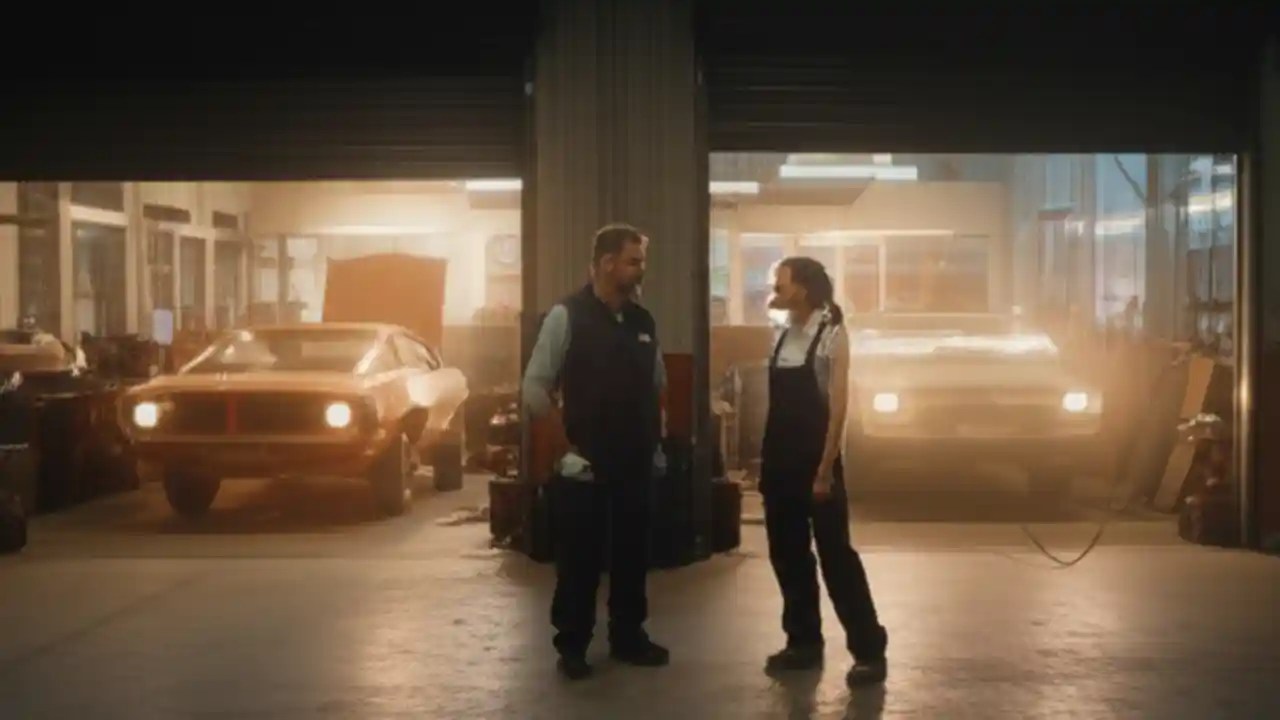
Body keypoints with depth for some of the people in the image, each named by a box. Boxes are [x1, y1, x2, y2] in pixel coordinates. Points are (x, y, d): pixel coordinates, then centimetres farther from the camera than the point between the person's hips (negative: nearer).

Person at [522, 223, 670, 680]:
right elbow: (534, 387, -9)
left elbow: (657, 385, 18)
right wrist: (564, 441, -10)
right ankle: (571, 645, 17)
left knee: (633, 550, 13)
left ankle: (628, 636, 28)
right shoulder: (567, 315, -10)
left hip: (634, 461, 5)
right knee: (579, 554, 4)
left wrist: (654, 437, 10)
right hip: (584, 460, -5)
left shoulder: (642, 321, 6)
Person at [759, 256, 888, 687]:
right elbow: (778, 404, 11)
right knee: (787, 554, 11)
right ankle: (803, 642, 23)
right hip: (780, 462, 7)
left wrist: (825, 469, -17)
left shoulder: (831, 335, -10)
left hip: (815, 462, -7)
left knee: (836, 555, -4)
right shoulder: (784, 336, 8)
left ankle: (869, 650, 5)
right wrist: (766, 458, 9)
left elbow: (838, 405, -14)